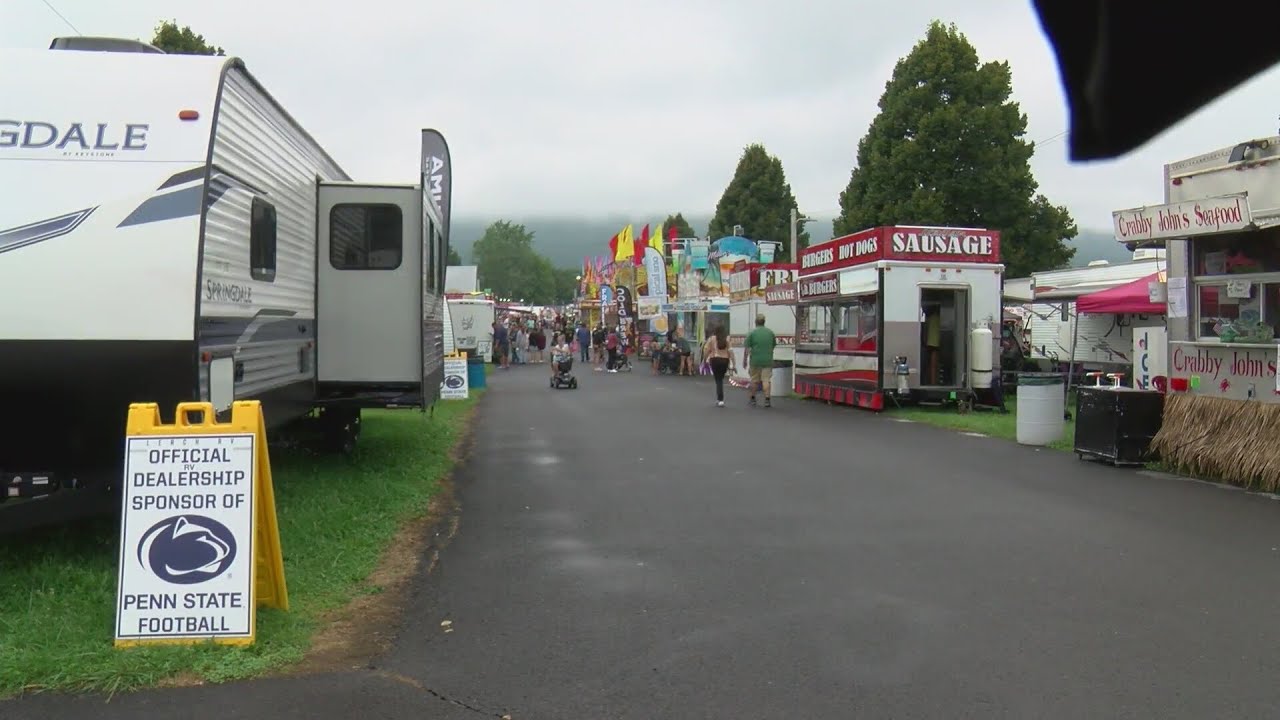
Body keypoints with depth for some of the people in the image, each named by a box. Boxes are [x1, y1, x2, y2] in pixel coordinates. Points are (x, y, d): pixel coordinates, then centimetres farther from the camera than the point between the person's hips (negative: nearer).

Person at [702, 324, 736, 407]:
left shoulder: (712, 338, 2)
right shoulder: (728, 339, 3)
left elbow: (706, 350, -3)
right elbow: (730, 351, -4)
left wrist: (705, 359, 11)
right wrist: (734, 364, -3)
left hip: (714, 360, -1)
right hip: (725, 360, 1)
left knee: (718, 380, 4)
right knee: (720, 379, 16)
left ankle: (720, 400, -4)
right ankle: (719, 399, 20)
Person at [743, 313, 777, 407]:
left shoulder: (752, 333, -6)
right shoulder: (770, 332, 4)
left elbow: (746, 349, -7)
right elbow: (774, 346, 14)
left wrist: (745, 361, 2)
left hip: (755, 361, -1)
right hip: (768, 360, 2)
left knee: (754, 380, 11)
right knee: (766, 380, 0)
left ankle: (752, 399, 23)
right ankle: (767, 400, -9)